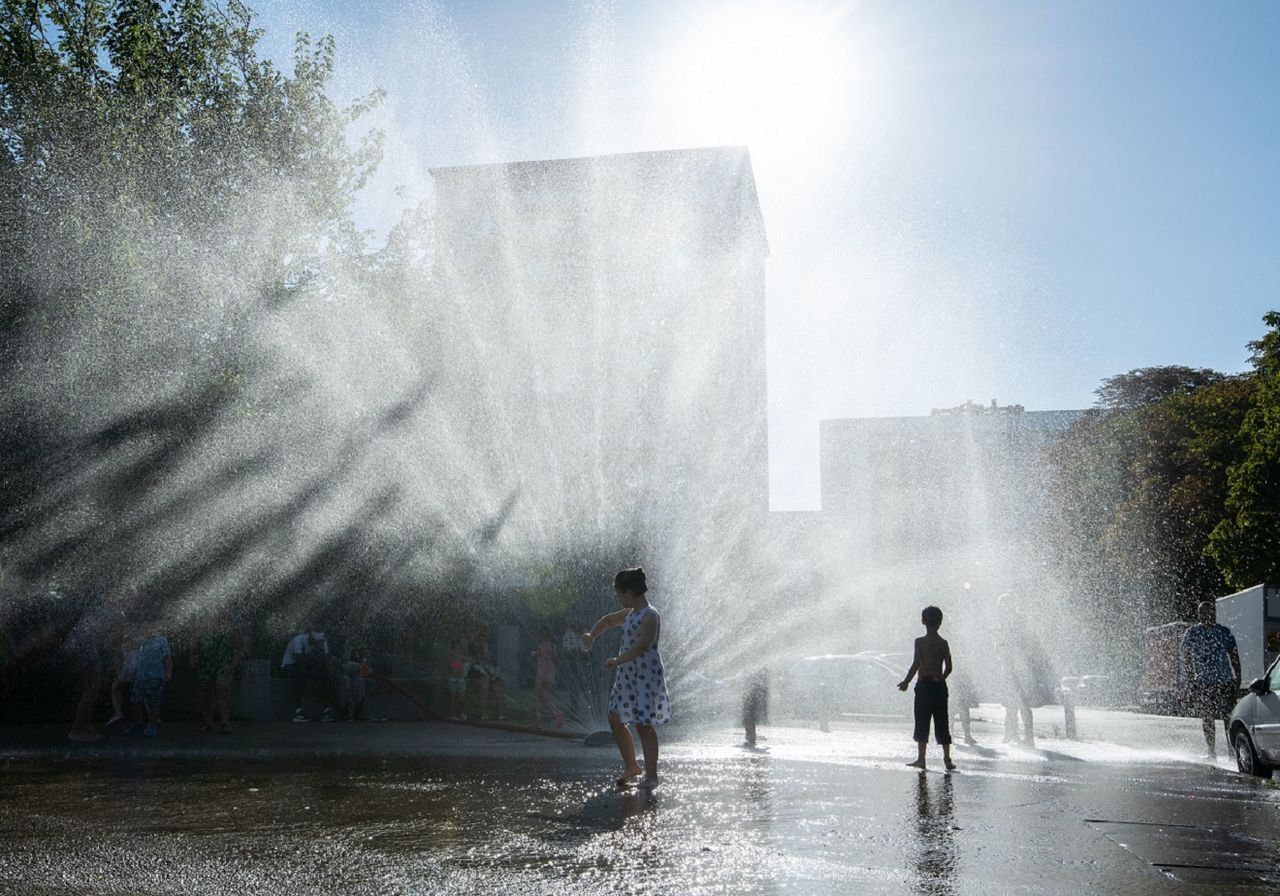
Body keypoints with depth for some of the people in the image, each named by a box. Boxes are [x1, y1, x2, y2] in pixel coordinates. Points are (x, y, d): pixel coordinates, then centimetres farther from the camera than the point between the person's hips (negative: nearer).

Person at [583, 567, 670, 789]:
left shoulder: (650, 616, -15)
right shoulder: (630, 614, 14)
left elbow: (642, 645, -27)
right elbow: (608, 620, 29)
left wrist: (618, 661, -28)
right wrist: (592, 635, 12)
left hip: (646, 675, -10)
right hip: (627, 674, 10)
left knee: (643, 724, -8)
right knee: (615, 719, 10)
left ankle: (651, 775, 1)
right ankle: (631, 766, 23)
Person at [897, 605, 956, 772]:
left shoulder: (920, 642, -8)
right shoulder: (944, 643, 4)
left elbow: (916, 664, -12)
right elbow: (949, 667, 4)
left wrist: (906, 681, -1)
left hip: (924, 685, -4)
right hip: (940, 686, 4)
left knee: (922, 723, 0)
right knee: (942, 724, 10)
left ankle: (921, 758, -3)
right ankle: (947, 759, 11)